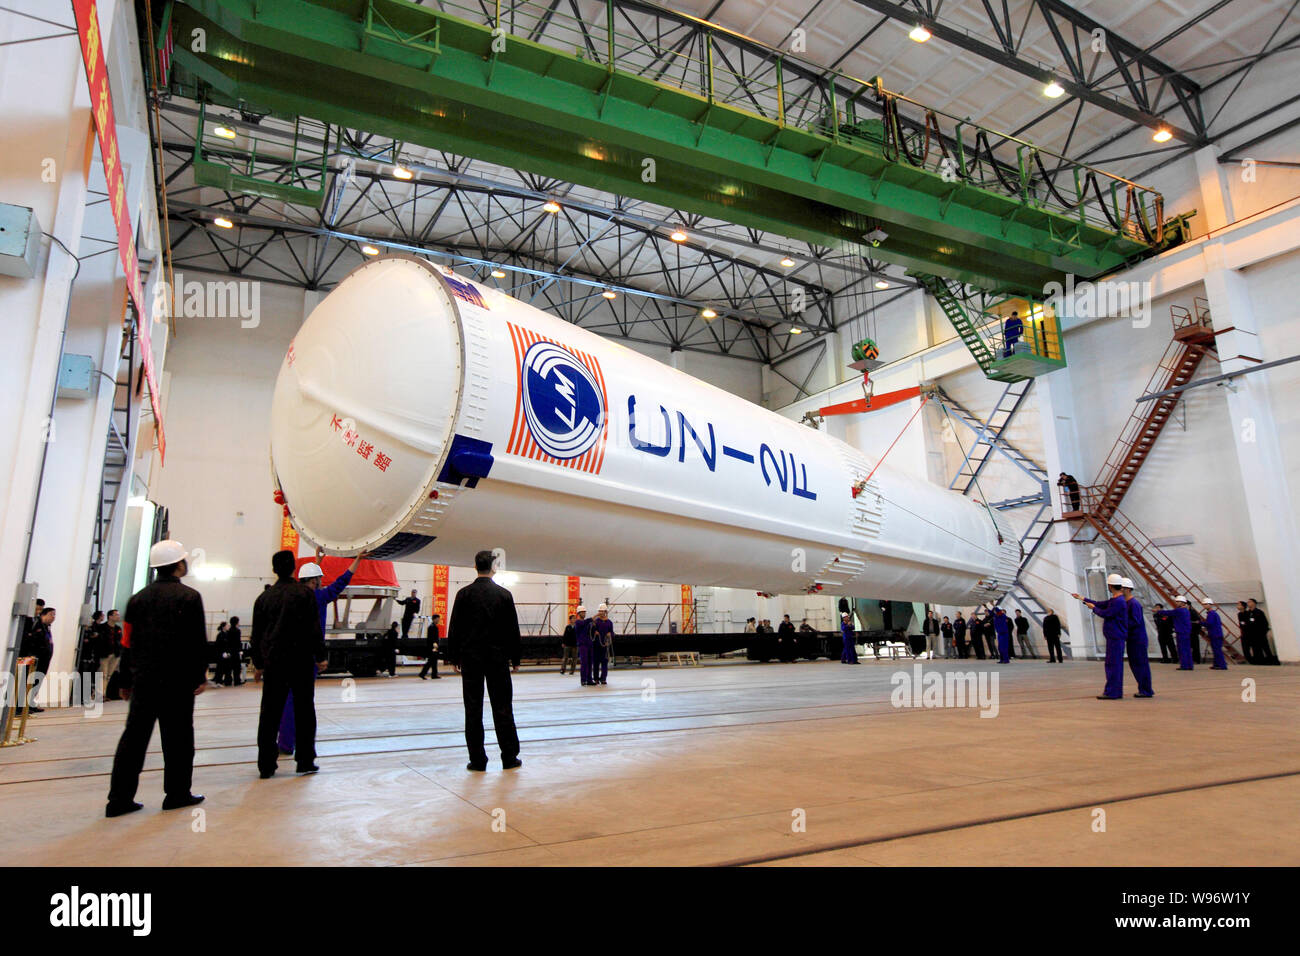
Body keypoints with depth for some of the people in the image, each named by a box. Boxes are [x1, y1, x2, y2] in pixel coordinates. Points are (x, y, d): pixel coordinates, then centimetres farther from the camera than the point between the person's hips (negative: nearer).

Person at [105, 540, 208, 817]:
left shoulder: (138, 598, 9)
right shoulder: (189, 597, -7)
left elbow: (127, 643, 11)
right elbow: (198, 641, -8)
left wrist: (126, 681, 18)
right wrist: (201, 676, -1)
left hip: (143, 680, 5)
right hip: (178, 681, -5)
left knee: (134, 736, 9)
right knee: (177, 737, 5)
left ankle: (120, 799, 10)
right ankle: (177, 794, 12)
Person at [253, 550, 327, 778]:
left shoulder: (264, 597, 6)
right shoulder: (305, 593, -5)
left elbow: (257, 634, 10)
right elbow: (314, 628, -7)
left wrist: (258, 663, 18)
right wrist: (320, 656, 0)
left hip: (273, 662, 3)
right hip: (301, 661, -3)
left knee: (270, 713, 8)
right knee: (304, 710, 6)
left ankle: (266, 765, 10)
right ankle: (305, 761, 9)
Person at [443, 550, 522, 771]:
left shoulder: (464, 594, -3)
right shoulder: (504, 594, -1)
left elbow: (454, 628, -1)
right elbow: (513, 629, 3)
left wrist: (454, 657, 8)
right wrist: (515, 658, 11)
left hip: (471, 658, 0)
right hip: (498, 658, 1)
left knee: (473, 710, 5)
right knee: (502, 708, 7)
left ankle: (477, 760, 7)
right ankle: (509, 758, 13)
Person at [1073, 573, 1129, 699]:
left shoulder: (1119, 601, -18)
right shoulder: (1114, 600, 14)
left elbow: (1105, 614, -18)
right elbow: (1100, 604, 23)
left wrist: (1093, 608, 1)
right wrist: (1081, 598, 30)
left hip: (1116, 638, -10)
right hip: (1114, 637, 10)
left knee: (1113, 664, -8)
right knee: (1114, 665, 13)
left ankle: (1111, 692, -6)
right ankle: (1117, 691, 18)